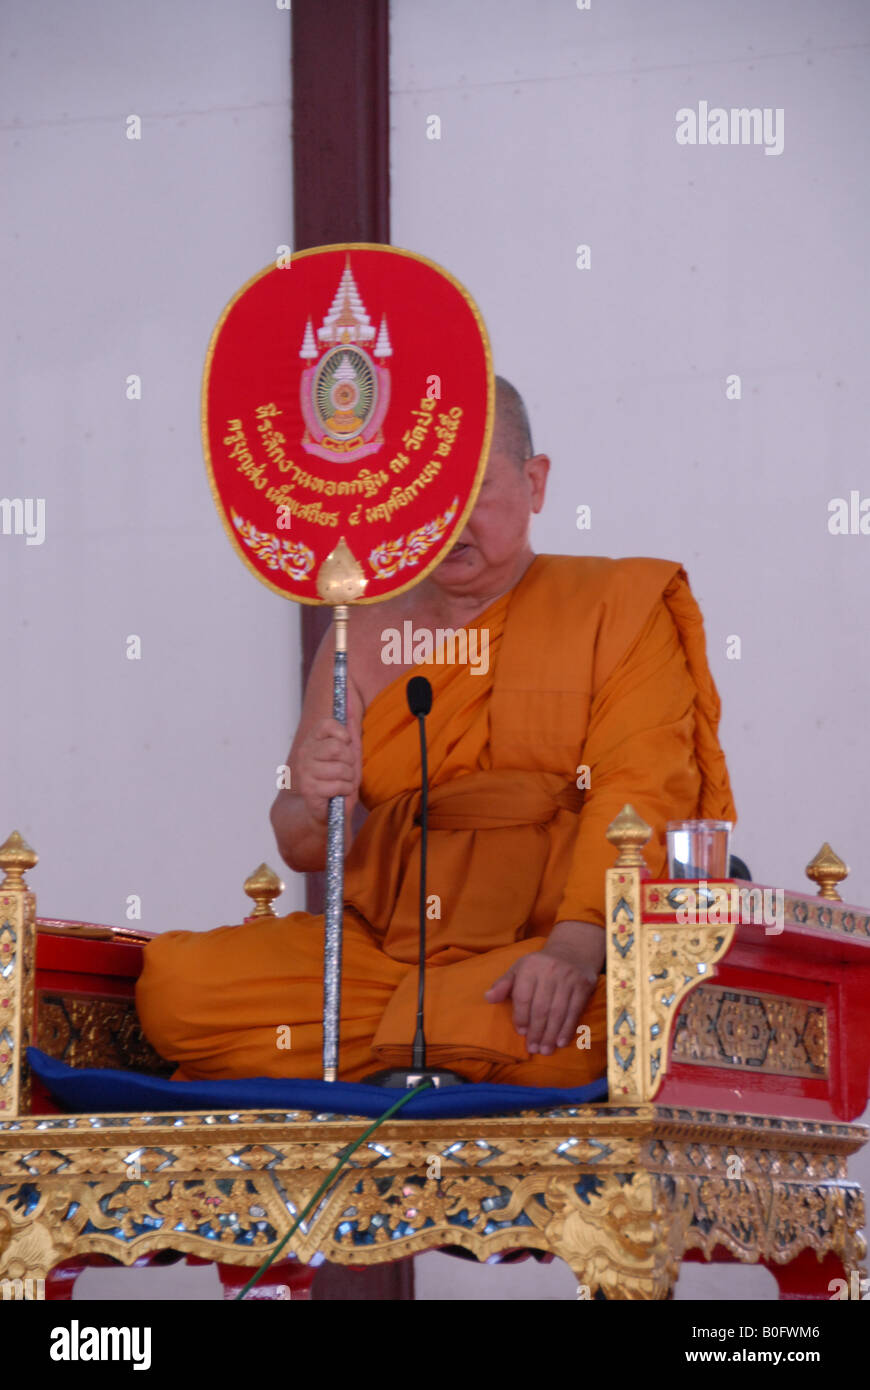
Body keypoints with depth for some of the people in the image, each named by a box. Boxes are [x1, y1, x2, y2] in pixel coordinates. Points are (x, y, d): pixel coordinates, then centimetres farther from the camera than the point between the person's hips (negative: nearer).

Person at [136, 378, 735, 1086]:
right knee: (174, 989, -18)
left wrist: (577, 945, -26)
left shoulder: (617, 608, 7)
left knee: (493, 1029, -40)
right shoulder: (365, 637, 18)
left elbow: (642, 794, -8)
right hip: (384, 942, 5)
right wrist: (314, 809, -13)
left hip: (542, 946, -5)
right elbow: (300, 850, 14)